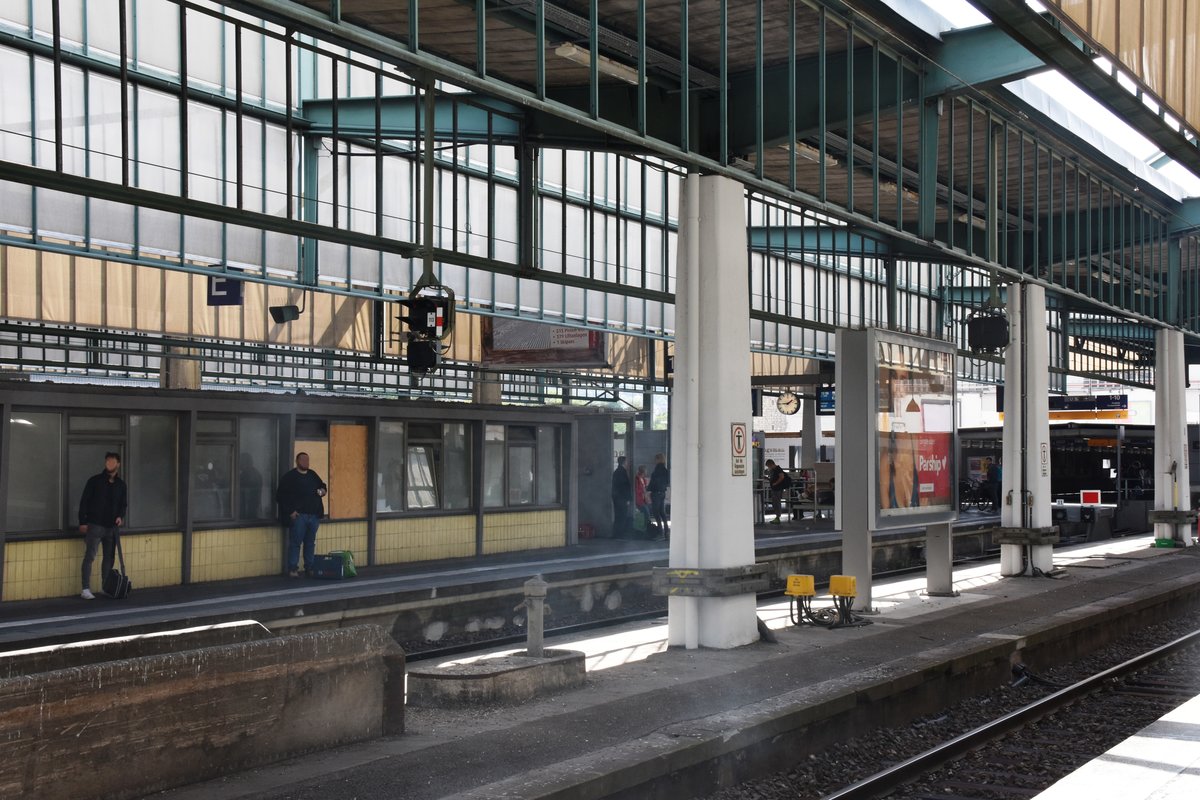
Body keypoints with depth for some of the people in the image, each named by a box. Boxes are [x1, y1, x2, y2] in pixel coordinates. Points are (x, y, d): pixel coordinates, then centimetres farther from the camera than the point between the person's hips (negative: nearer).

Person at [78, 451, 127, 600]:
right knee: (89, 556, -8)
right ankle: (86, 589, -9)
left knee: (109, 557, 8)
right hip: (94, 525, -5)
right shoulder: (94, 481, -3)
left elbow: (123, 504, 17)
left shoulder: (121, 485, 9)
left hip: (111, 527, 5)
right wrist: (82, 522, -9)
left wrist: (120, 516, -3)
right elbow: (84, 501, -3)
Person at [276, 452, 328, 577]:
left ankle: (309, 567, 17)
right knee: (295, 542, -5)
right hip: (298, 515, -5)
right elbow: (281, 496, -7)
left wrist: (323, 490, 5)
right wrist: (290, 511, -13)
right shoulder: (289, 477, -3)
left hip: (314, 515, 6)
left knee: (310, 542, 10)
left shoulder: (313, 475, 15)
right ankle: (293, 568, -1)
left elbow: (322, 485, 30)